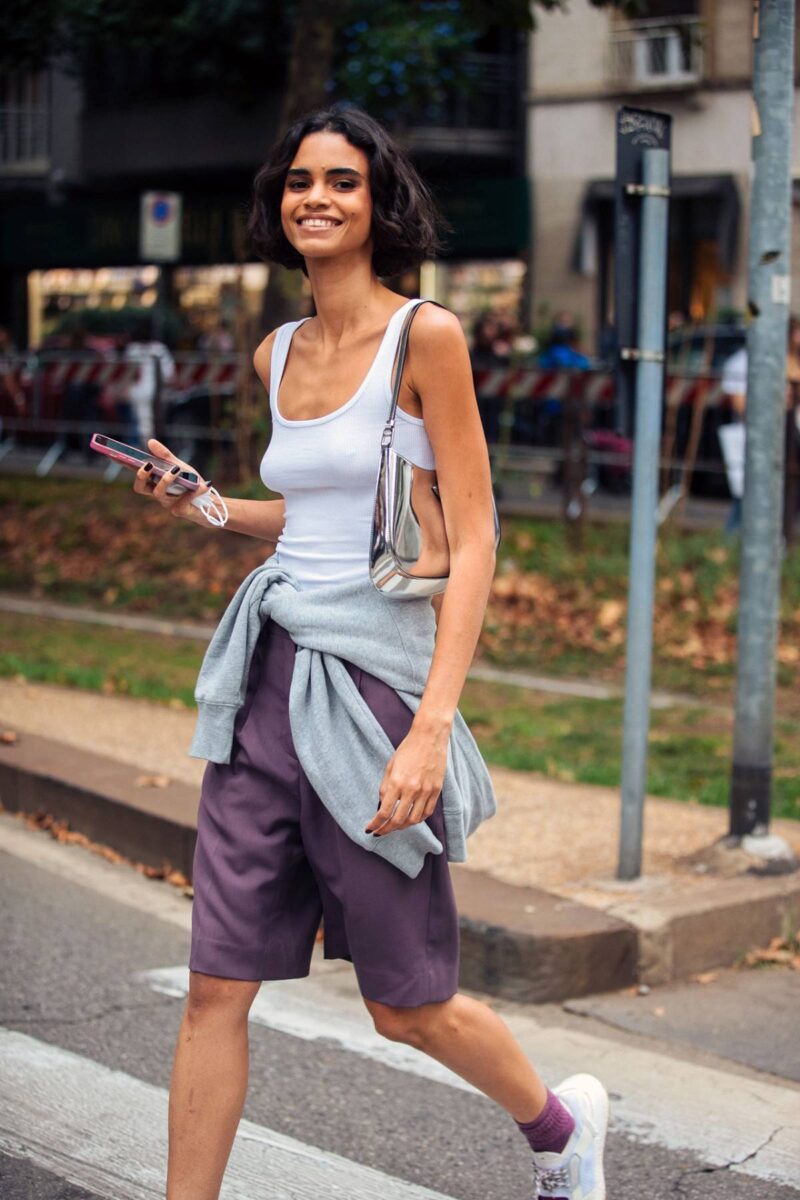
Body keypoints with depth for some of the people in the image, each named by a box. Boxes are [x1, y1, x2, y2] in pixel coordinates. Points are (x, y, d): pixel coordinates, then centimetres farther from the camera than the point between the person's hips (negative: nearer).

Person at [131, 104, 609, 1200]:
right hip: (268, 678, 6)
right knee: (216, 988, 2)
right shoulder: (277, 355, 12)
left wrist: (432, 726, -20)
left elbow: (473, 543, -12)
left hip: (372, 682, -6)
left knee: (406, 1005, 8)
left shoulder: (425, 337, -8)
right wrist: (203, 508, 9)